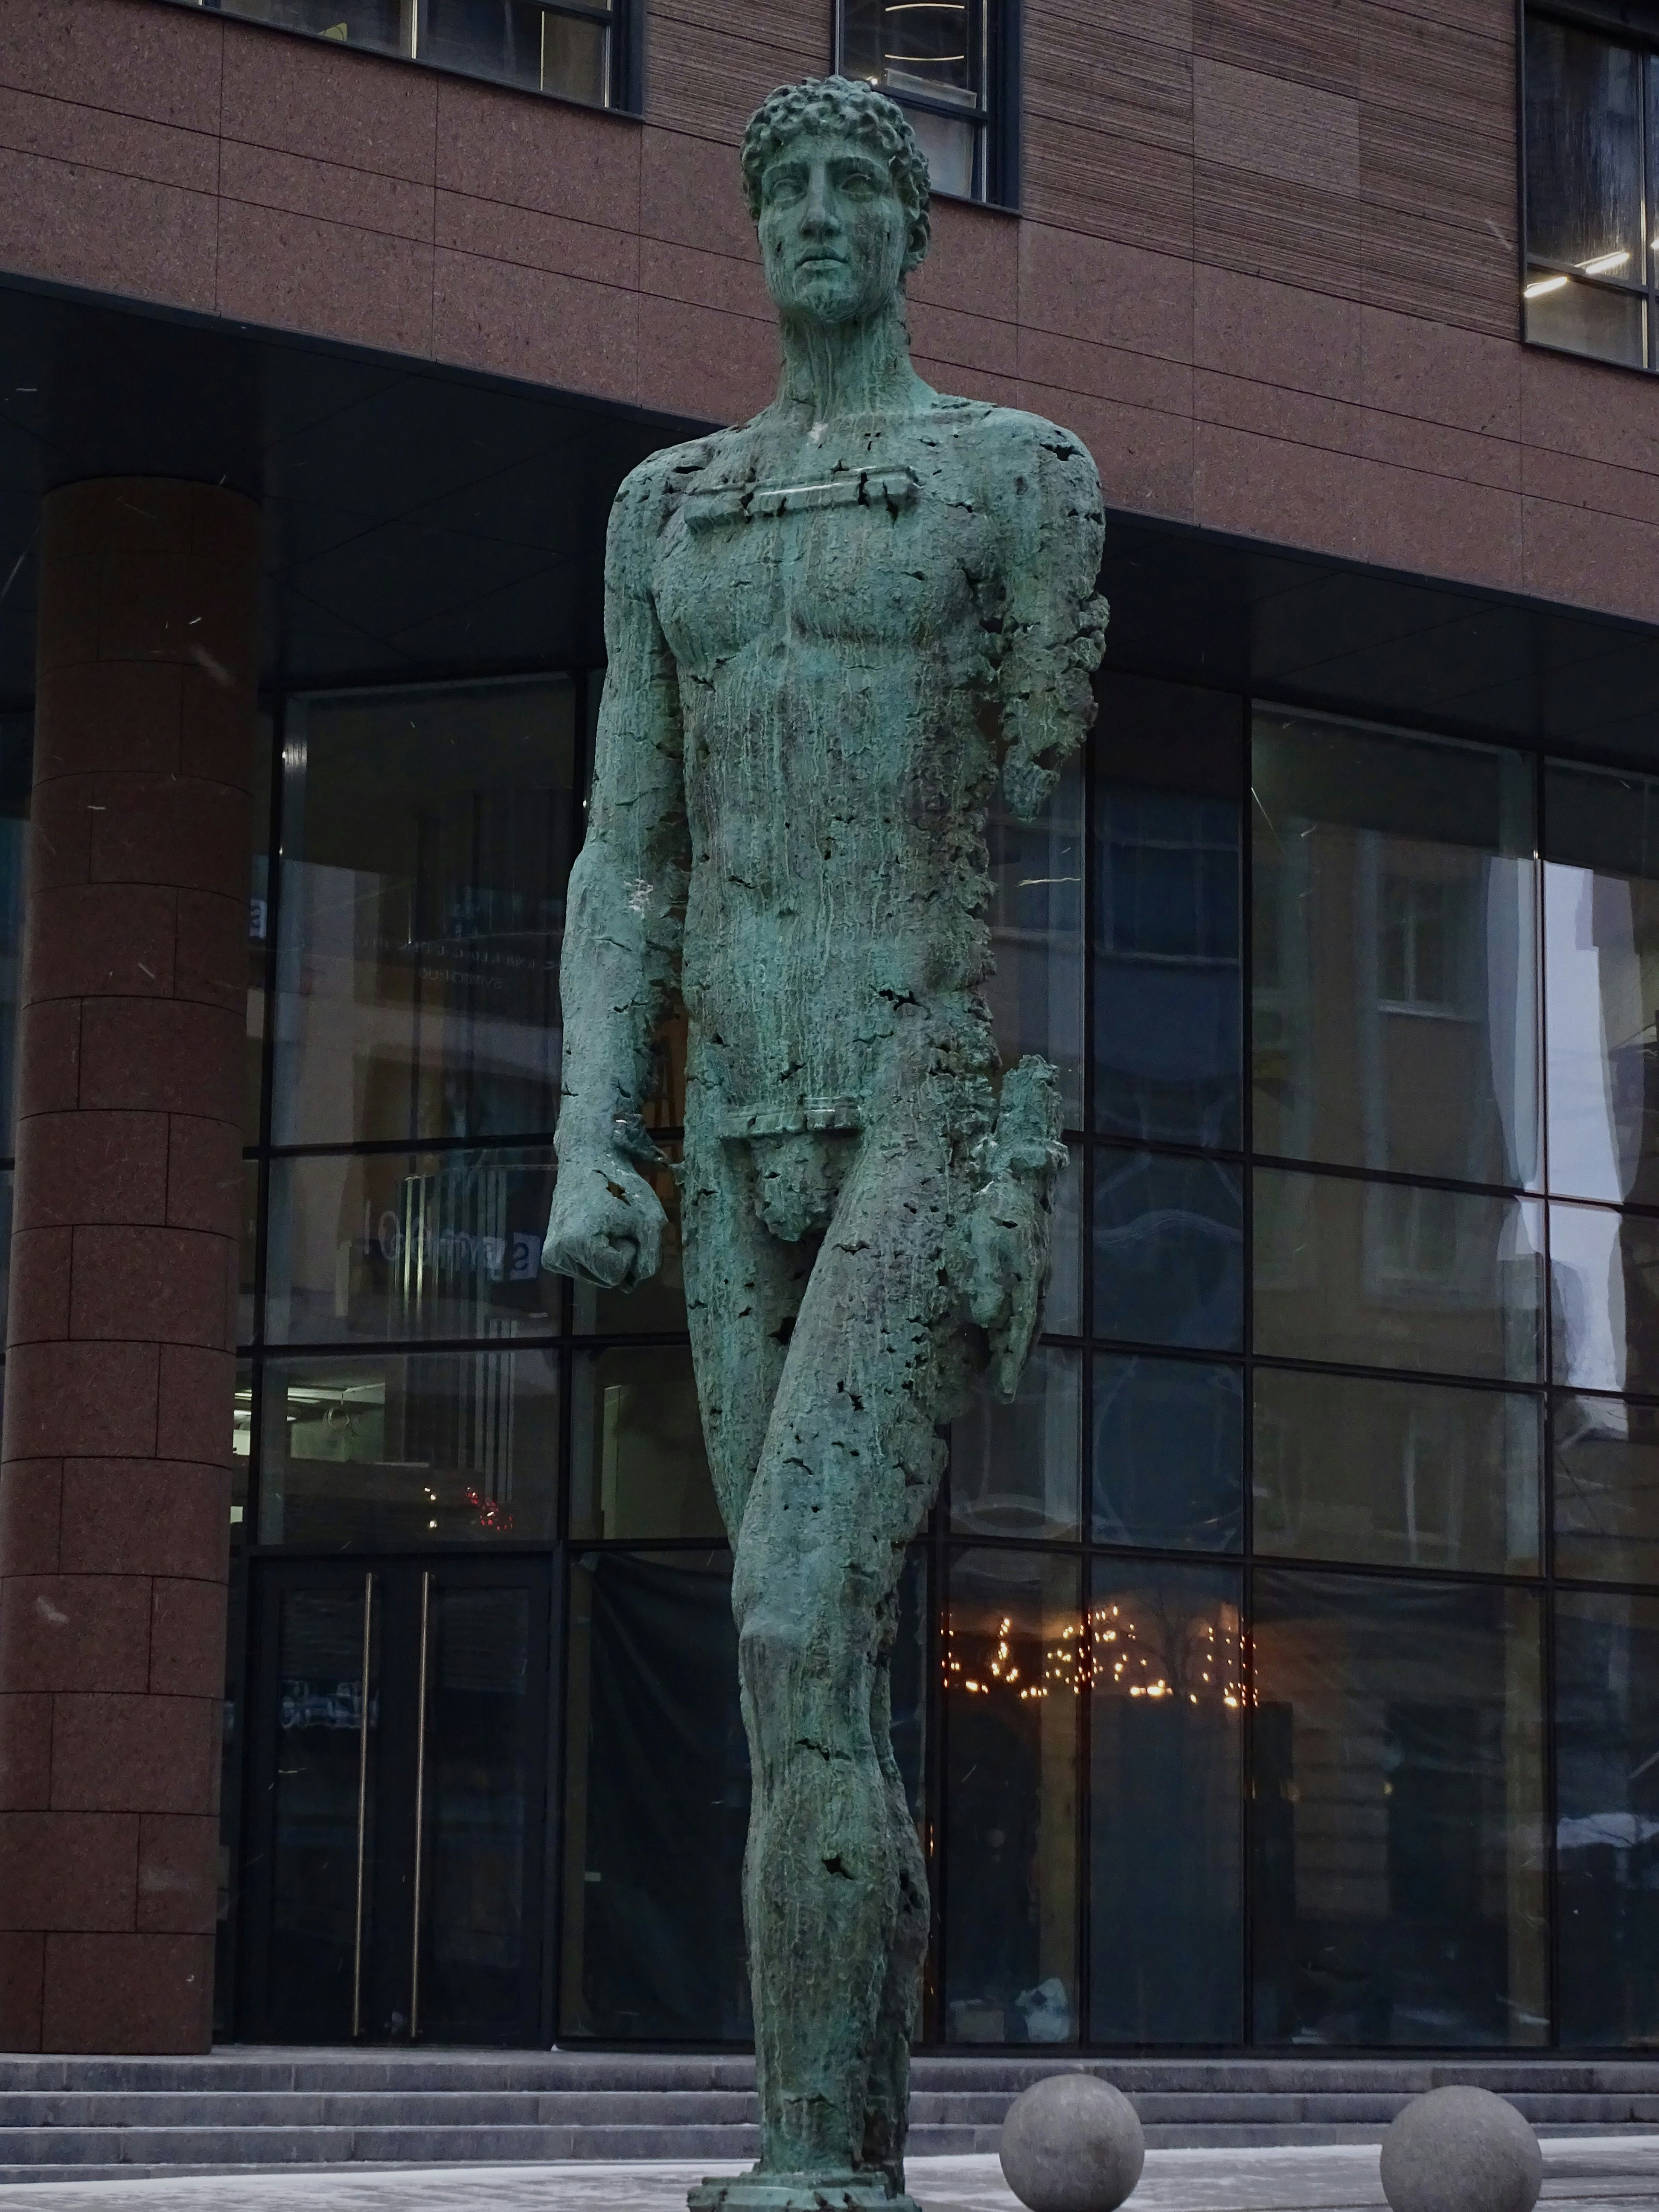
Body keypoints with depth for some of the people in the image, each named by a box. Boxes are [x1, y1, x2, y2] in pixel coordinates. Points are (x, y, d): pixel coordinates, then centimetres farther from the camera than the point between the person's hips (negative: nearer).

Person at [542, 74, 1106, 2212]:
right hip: (744, 1145, 6)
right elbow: (627, 862, 13)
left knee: (800, 1618, -21)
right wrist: (586, 1149, -1)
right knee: (814, 1671, 5)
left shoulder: (1024, 473, 4)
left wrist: (1071, 1182, -9)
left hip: (940, 1121, -6)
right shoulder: (668, 508, 19)